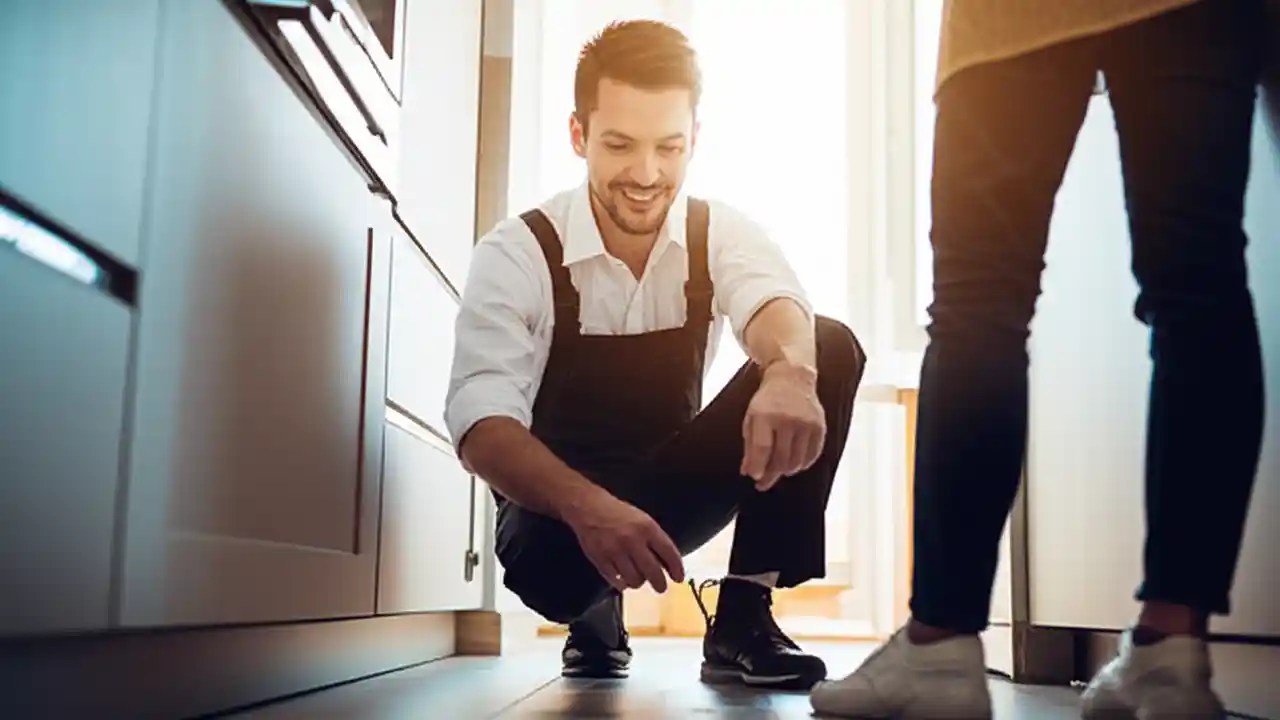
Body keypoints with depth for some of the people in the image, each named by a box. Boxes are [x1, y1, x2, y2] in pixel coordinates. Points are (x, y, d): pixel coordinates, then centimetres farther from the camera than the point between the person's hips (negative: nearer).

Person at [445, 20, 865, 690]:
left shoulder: (722, 233, -8)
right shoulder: (516, 254, -18)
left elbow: (774, 304, -30)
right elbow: (481, 421, -30)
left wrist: (790, 372, -57)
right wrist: (588, 507, -50)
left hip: (678, 489, 3)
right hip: (559, 503, -3)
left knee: (830, 349, -18)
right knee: (546, 569, -41)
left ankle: (742, 621, -16)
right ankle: (595, 618, 1)